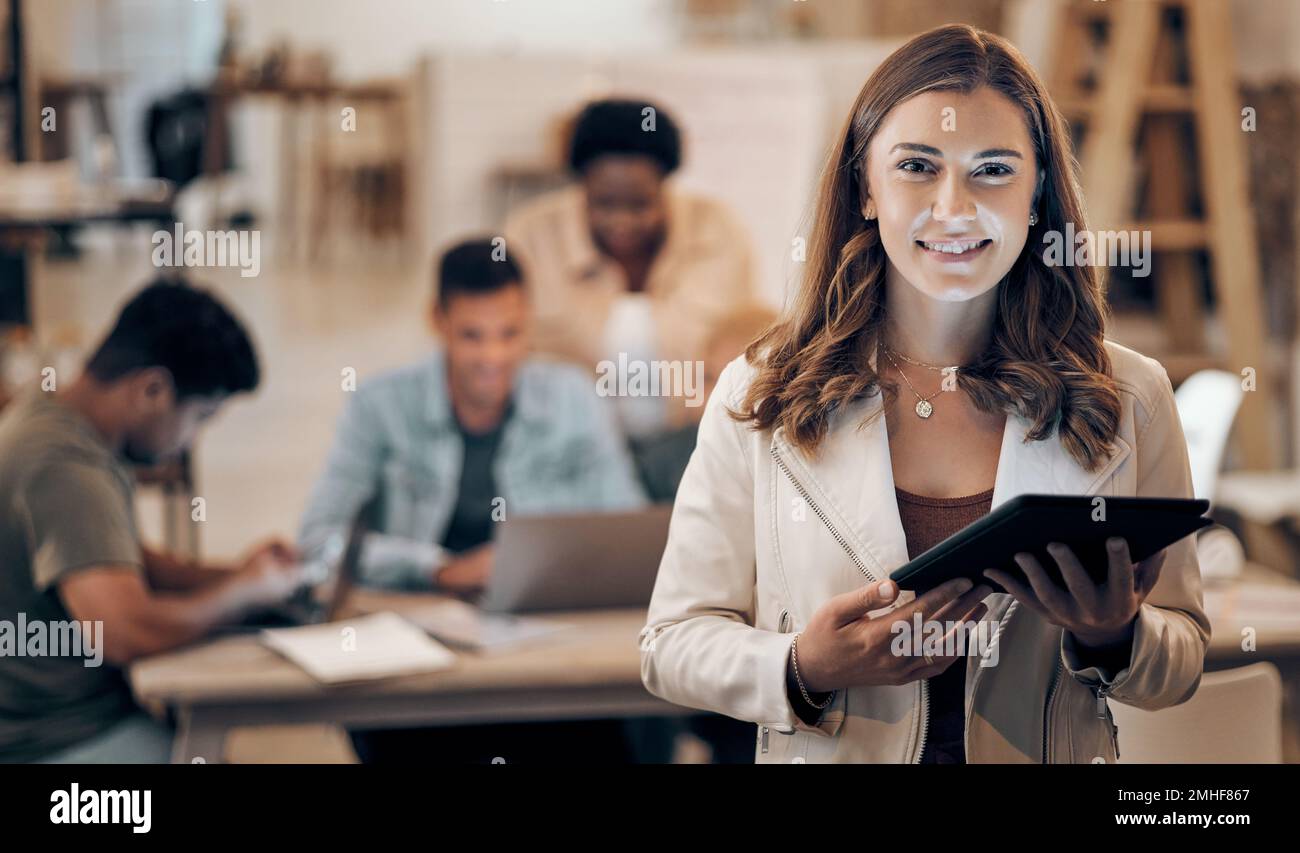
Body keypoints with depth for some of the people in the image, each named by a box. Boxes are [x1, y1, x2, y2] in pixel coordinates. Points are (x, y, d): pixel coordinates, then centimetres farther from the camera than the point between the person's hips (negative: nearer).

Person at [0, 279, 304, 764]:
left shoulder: (43, 411, 8)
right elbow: (130, 631, -33)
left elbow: (122, 560, 22)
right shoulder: (67, 467, -24)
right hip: (53, 746, -10)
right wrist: (246, 590, -15)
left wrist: (231, 575, 5)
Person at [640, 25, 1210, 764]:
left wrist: (1112, 642, -14)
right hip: (828, 754, -1)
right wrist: (802, 671, -17)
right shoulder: (761, 395, -1)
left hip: (1052, 757, 1)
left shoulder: (1130, 398, 2)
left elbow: (1183, 662, 6)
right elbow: (673, 642, 0)